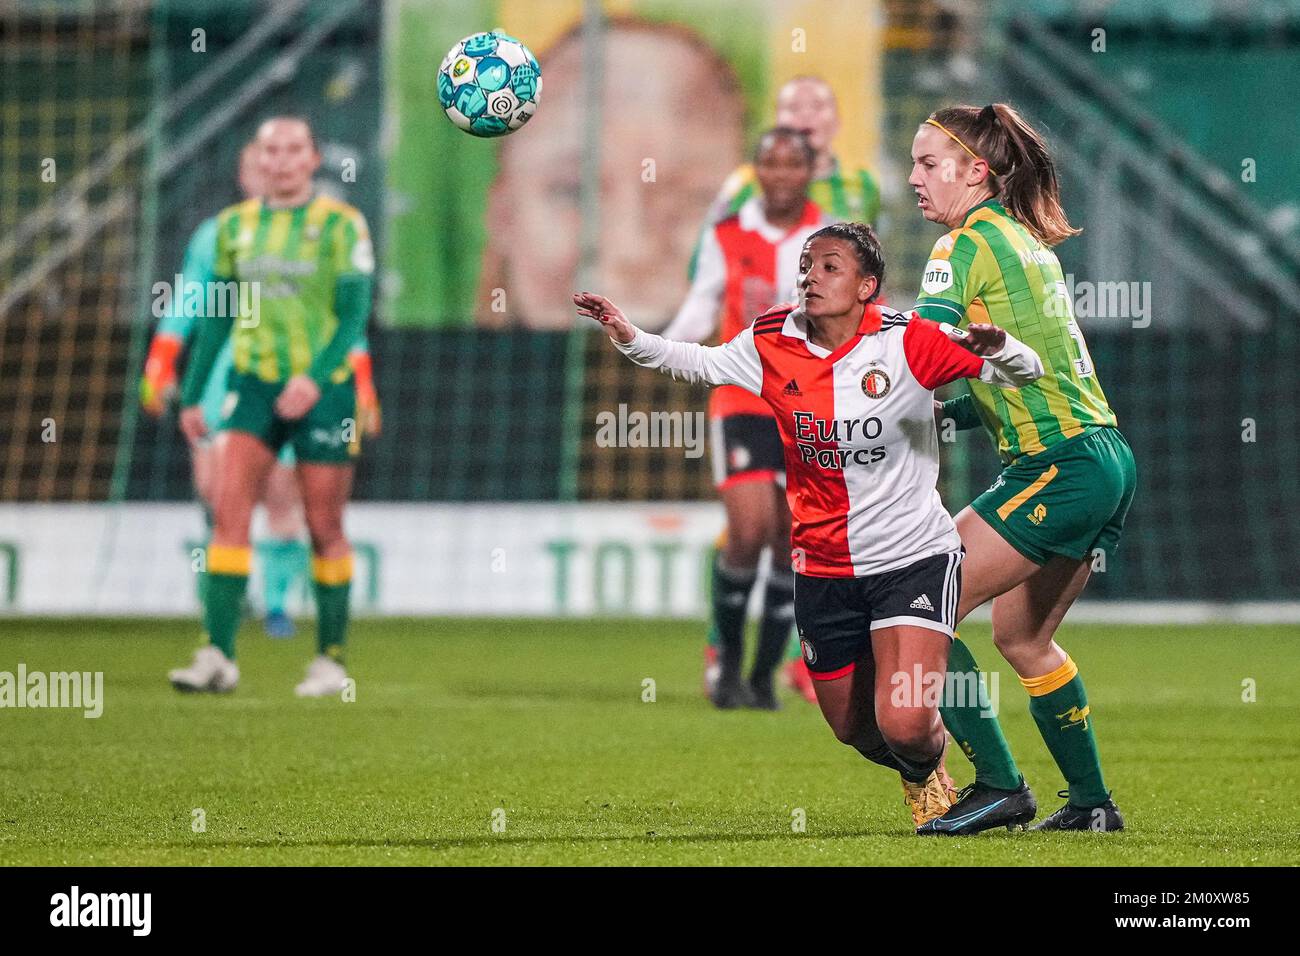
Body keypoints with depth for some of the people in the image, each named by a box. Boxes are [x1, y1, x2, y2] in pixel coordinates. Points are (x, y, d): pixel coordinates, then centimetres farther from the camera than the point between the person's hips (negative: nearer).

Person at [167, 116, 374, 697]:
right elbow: (218, 317, 17)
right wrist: (192, 395, 15)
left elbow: (353, 316, -8)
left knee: (324, 529, 2)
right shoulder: (235, 226, 9)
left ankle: (331, 660, 15)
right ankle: (218, 657, -14)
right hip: (254, 385, 3)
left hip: (322, 390, -3)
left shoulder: (341, 226, -3)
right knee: (228, 511, -12)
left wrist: (315, 378, -22)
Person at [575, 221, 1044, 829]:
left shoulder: (906, 342, -14)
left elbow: (1024, 371, -11)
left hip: (914, 557, -4)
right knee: (854, 729, 13)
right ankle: (913, 771, 49)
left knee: (904, 726, -17)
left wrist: (994, 345, -35)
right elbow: (701, 365, 16)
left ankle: (925, 768, 21)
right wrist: (630, 338, 0)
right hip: (824, 569, 4)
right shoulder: (773, 344, -3)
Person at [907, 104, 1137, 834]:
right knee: (1022, 635, 21)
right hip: (1107, 463, 10)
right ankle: (1092, 802, 25)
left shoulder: (968, 245, -8)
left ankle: (999, 783, -5)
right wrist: (939, 414, 10)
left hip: (1059, 469, -10)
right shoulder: (1028, 243, 19)